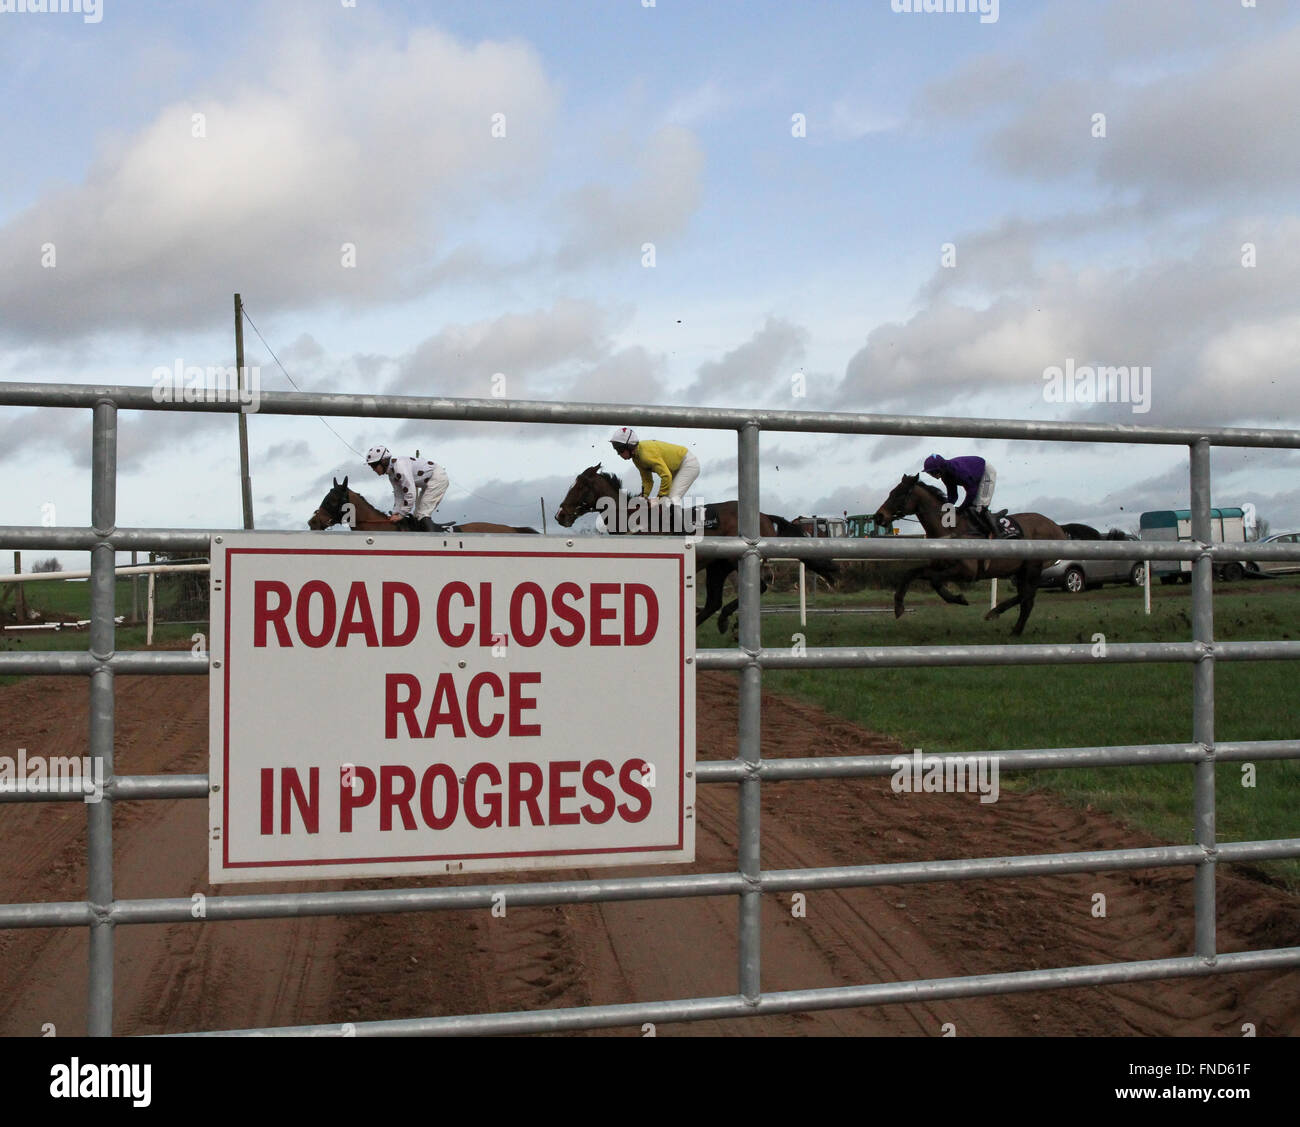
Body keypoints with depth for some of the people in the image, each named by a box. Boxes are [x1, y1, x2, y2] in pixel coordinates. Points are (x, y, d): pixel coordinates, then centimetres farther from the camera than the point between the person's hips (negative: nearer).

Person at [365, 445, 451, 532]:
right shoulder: (392, 475, 5)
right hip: (427, 483, 11)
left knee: (422, 513, -18)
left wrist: (401, 514, -24)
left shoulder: (399, 466, -27)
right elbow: (398, 495, 11)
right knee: (417, 515, 10)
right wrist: (395, 514, -1)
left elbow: (410, 493, -30)